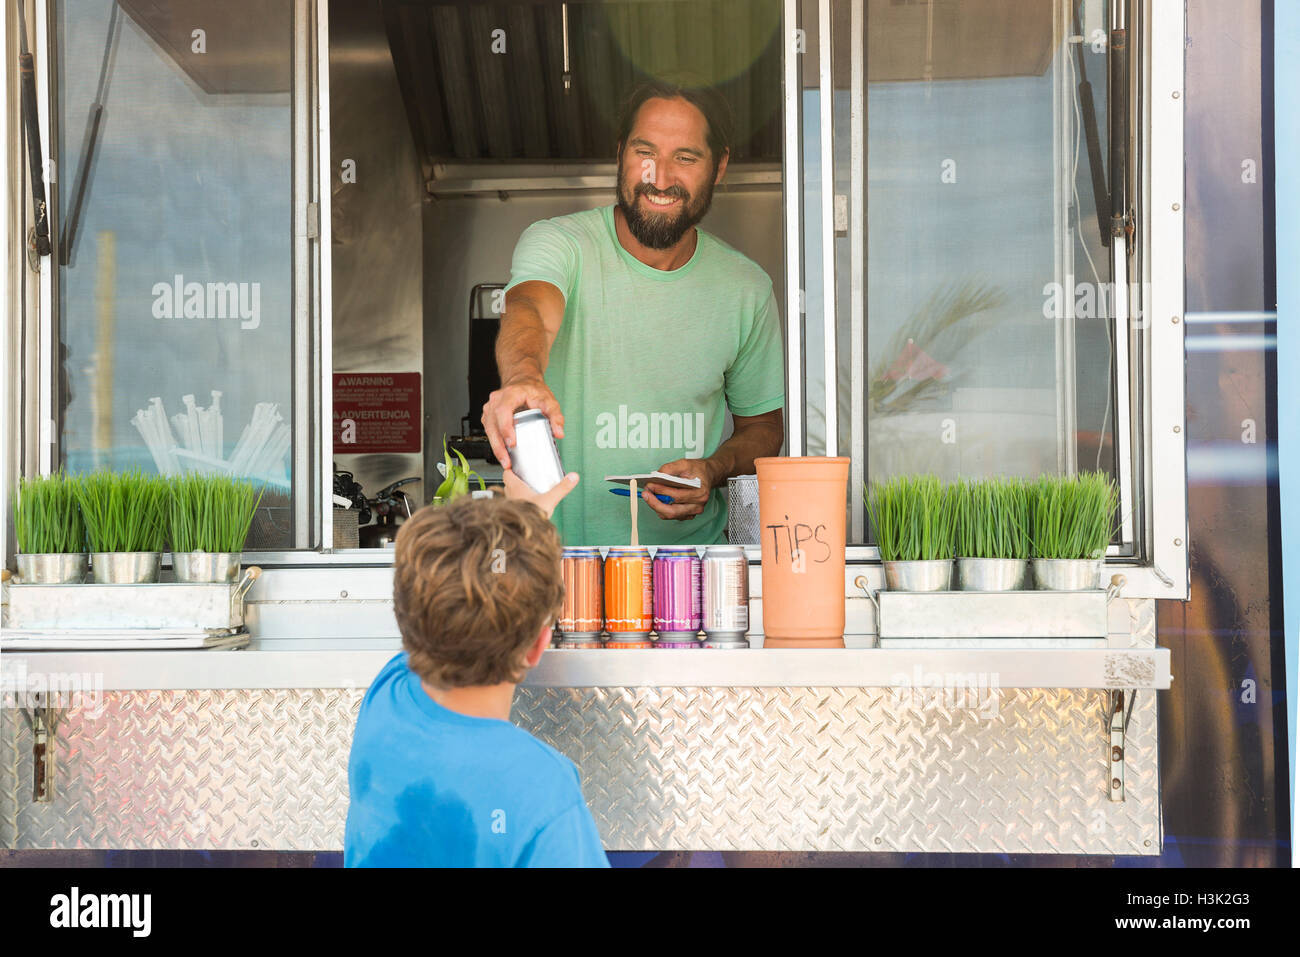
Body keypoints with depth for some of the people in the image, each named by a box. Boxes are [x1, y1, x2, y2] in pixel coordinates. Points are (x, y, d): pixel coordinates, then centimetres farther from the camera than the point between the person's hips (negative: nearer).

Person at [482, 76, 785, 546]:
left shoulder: (746, 289, 4)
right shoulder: (557, 243, -5)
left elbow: (763, 426, 15)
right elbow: (530, 312, -28)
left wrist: (713, 470, -7)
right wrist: (523, 377, -52)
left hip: (690, 551, 2)